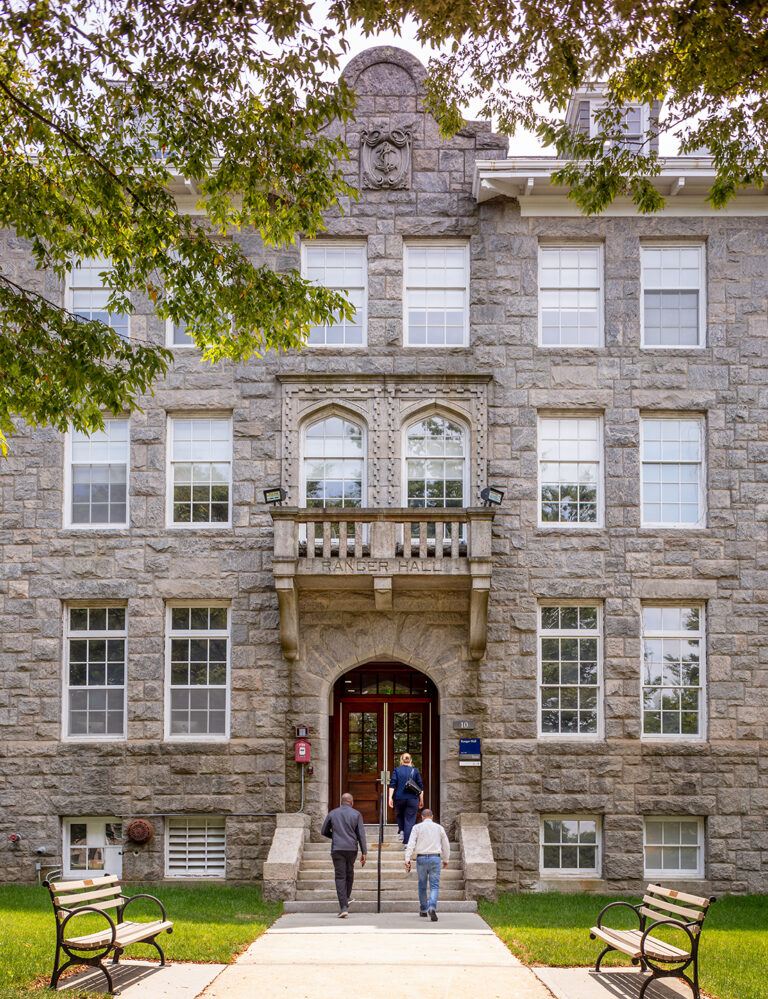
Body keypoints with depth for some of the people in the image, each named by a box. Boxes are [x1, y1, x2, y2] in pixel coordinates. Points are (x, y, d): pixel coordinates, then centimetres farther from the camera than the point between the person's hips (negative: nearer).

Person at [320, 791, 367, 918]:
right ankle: (347, 897, 36)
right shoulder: (356, 814, 2)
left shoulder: (332, 814, 5)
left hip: (337, 849, -1)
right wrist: (363, 853, -3)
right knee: (349, 873, 24)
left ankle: (344, 906, -12)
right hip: (352, 849, 1)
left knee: (340, 877, -2)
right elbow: (361, 834, -3)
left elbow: (324, 831, 12)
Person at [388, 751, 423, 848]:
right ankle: (406, 843, -4)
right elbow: (420, 787, 5)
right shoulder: (415, 771, 5)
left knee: (400, 815, 28)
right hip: (412, 799, -1)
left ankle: (401, 831, 10)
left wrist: (390, 798, -6)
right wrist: (421, 800, 11)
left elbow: (392, 785, -5)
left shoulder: (397, 770, 3)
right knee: (410, 820, 2)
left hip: (399, 798, 1)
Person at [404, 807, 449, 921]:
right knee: (434, 886, -3)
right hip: (435, 858, 0)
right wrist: (446, 859, 25)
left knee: (422, 885, 16)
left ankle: (423, 910, 25)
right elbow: (446, 845, 13)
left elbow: (411, 844, -7)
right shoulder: (439, 827, 8)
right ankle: (432, 908, -25)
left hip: (421, 858, 0)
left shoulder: (417, 827, 2)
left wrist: (407, 859, -10)